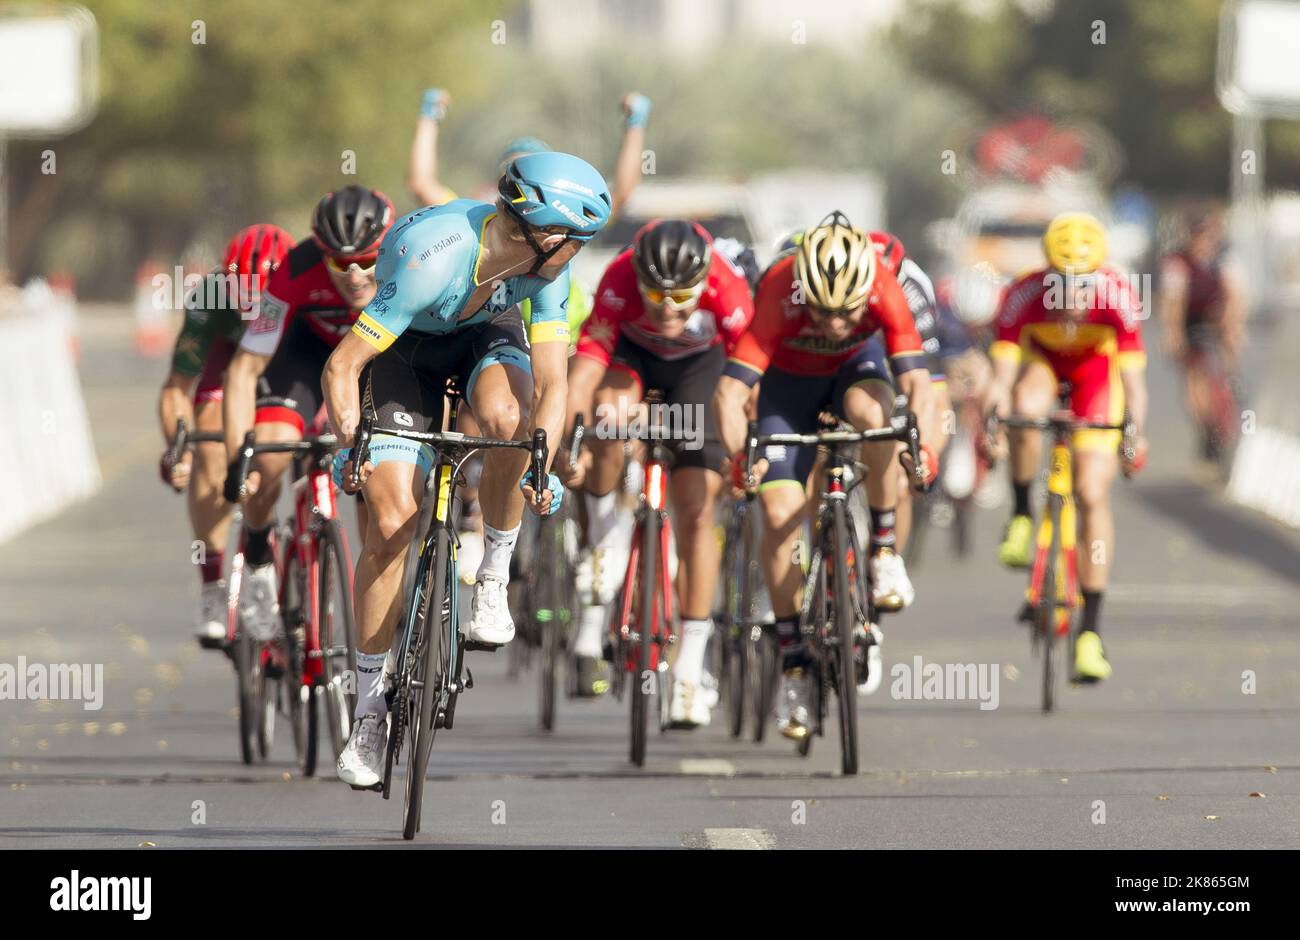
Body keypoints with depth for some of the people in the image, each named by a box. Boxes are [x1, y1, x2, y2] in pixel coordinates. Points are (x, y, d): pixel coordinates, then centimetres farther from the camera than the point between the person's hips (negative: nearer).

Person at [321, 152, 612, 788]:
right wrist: (349, 441, -46)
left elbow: (551, 380, -22)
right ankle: (369, 707, 0)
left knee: (509, 418, -33)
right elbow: (342, 366, -32)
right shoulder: (433, 258, -38)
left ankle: (493, 582, -11)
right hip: (405, 346, -3)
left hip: (487, 332, 3)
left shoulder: (549, 262, -25)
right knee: (392, 521, -13)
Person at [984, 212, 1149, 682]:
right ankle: (1021, 516, -11)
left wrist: (1136, 432, -50)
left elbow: (1132, 374, -35)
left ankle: (1090, 632, -6)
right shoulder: (1023, 296, -34)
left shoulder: (1117, 298, -34)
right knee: (1027, 410, -37)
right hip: (1041, 358, 0)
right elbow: (1002, 372, -36)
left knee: (1092, 495, -10)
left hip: (1095, 366, 0)